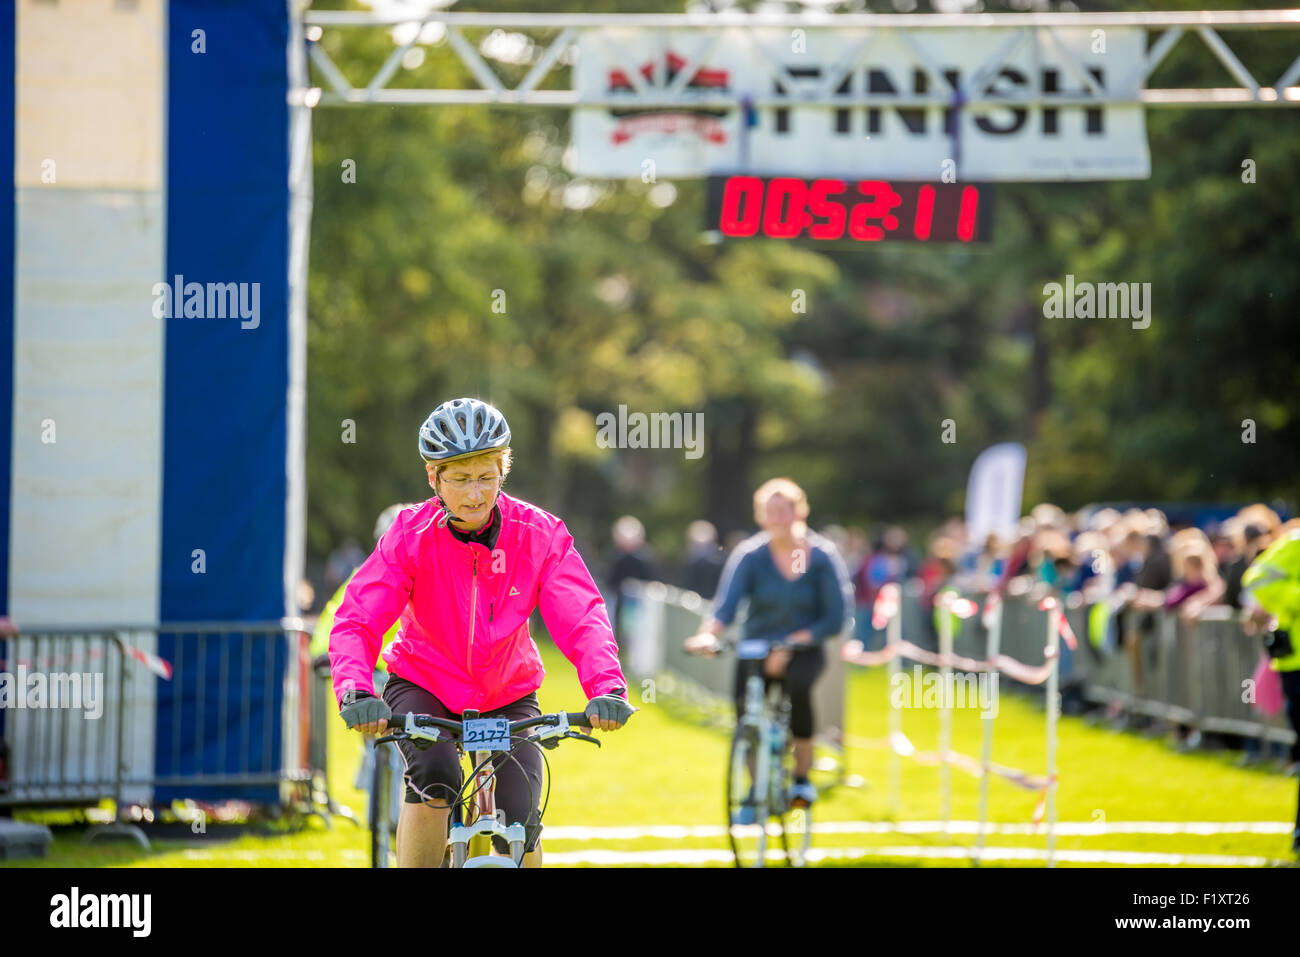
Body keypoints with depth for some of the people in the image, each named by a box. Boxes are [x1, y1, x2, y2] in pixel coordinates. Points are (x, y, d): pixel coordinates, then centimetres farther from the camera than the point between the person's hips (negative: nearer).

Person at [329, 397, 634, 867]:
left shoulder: (539, 535, -17)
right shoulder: (410, 536, -20)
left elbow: (581, 618, -25)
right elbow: (356, 621, -26)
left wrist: (607, 688, -43)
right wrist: (355, 691, -46)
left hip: (508, 693, 2)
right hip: (423, 685, -1)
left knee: (520, 827, -12)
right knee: (434, 777, -32)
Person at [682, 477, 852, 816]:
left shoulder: (822, 556, -6)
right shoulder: (750, 555, -5)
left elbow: (835, 619, -10)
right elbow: (727, 601, -19)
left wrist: (791, 644, -22)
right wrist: (708, 634, -41)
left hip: (804, 649, -2)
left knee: (798, 684, -34)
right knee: (744, 701, -22)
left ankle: (802, 776, -15)